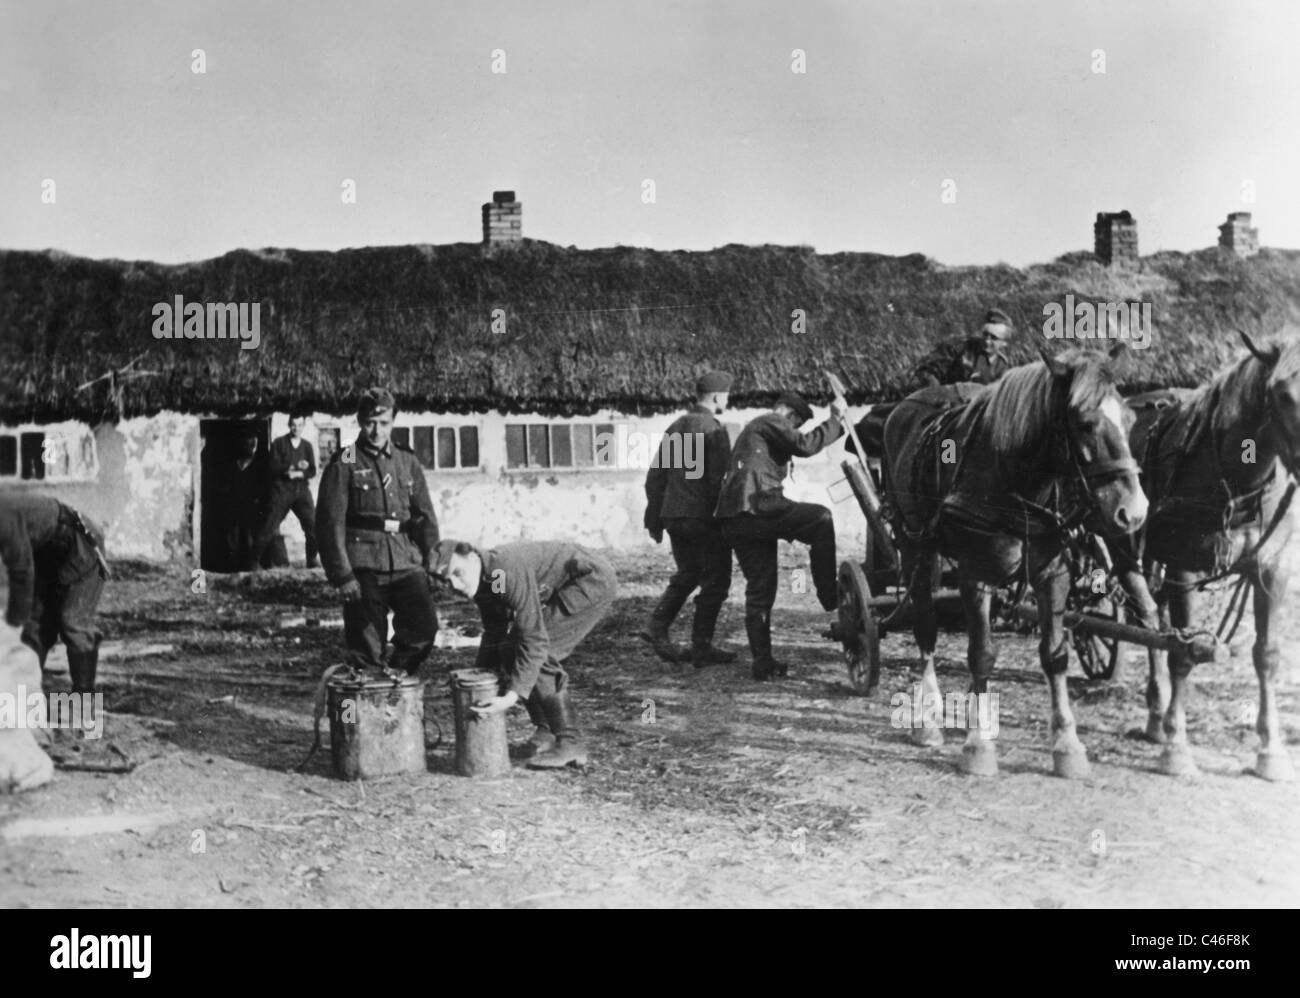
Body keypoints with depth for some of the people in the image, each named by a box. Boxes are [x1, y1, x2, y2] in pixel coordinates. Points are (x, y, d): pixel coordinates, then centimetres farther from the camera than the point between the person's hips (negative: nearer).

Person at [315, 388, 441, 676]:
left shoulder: (407, 462, 12)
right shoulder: (344, 465, -1)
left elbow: (425, 517, 14)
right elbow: (330, 524, -5)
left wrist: (432, 563, 5)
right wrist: (342, 576, -10)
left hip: (406, 564, 3)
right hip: (363, 570, -3)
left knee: (425, 627, -12)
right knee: (365, 650, -1)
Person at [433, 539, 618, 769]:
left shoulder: (507, 571, -30)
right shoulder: (481, 580, -1)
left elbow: (535, 638, -32)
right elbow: (494, 632, 14)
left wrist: (513, 695, -34)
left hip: (594, 580, -10)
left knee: (539, 654, -19)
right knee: (510, 649, 6)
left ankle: (570, 744, -11)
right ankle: (545, 731, 17)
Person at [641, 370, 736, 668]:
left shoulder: (674, 428, 11)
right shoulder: (714, 430, -12)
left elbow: (655, 476, 13)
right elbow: (719, 479, -18)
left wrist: (654, 517, 18)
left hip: (674, 516, 7)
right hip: (705, 517, -7)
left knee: (687, 574, 22)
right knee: (715, 581, 4)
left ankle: (657, 626, 8)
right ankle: (701, 648, 4)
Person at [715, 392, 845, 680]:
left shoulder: (752, 430, 34)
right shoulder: (770, 422, 3)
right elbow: (804, 445, -13)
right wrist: (835, 421, -3)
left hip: (734, 520, 10)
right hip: (757, 507, -10)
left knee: (759, 590, 10)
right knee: (821, 518, -3)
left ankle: (762, 662, 9)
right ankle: (830, 596, -2)